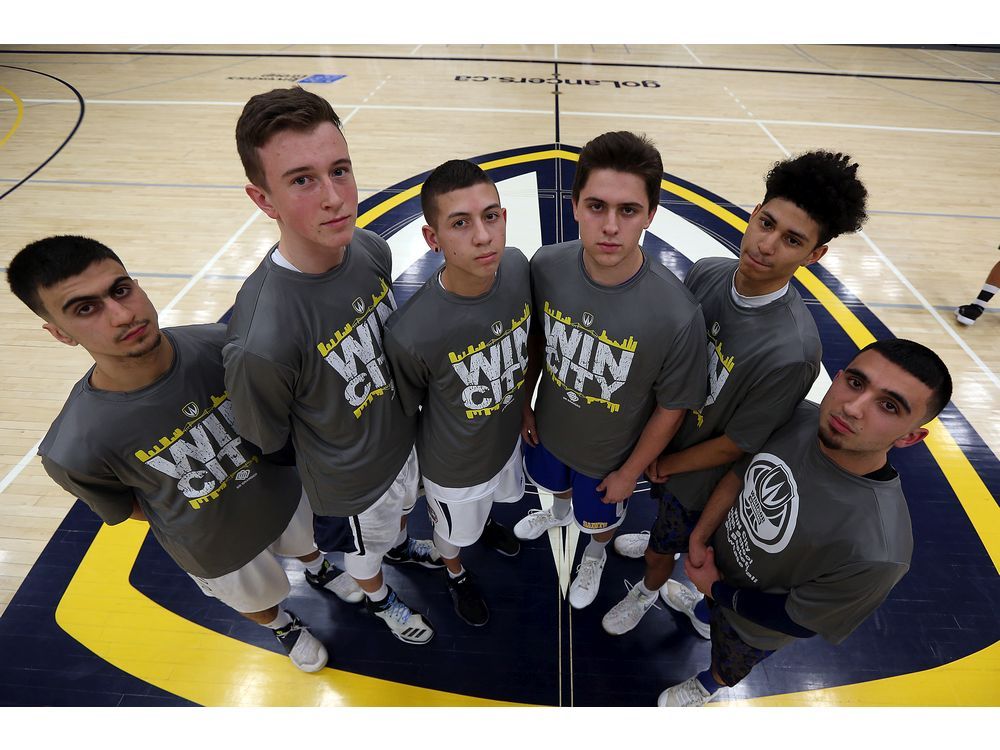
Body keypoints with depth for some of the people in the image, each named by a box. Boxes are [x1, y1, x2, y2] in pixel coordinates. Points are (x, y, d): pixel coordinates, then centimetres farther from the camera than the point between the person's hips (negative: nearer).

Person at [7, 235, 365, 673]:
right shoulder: (77, 448, -35)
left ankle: (317, 570, 71)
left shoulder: (217, 345, -30)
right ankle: (283, 626, 66)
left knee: (304, 544, 35)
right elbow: (121, 510, -12)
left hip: (283, 492, 3)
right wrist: (194, 518, -1)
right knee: (257, 600, 30)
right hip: (219, 549, -2)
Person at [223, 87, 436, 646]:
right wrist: (336, 454, -3)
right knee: (363, 548, 29)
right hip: (352, 482, -4)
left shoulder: (373, 249, -21)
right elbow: (267, 439, -20)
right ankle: (378, 597, 64)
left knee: (399, 509, 36)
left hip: (405, 436, 5)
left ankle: (400, 545, 71)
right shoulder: (263, 341, -41)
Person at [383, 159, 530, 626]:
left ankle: (486, 521, 74)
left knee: (497, 495, 37)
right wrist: (415, 465, -1)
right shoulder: (410, 334, -39)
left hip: (508, 435, 5)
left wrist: (523, 401, 10)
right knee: (454, 531, 29)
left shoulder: (518, 268, -25)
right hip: (455, 467, -4)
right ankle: (456, 575, 64)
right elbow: (404, 411, -18)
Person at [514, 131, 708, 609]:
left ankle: (595, 554, 66)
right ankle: (561, 511, 73)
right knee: (555, 483, 35)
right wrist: (524, 405, 5)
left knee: (600, 517, 29)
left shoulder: (676, 314, -35)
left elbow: (671, 407, -19)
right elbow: (536, 341, -6)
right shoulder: (546, 267, -25)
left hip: (609, 455, -2)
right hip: (546, 430, 3)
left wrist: (630, 472, -8)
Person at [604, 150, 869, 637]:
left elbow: (734, 445, -24)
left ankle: (649, 589, 55)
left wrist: (666, 464, -9)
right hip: (662, 433, 5)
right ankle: (664, 538, 68)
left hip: (701, 473, -5)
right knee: (664, 503, 35)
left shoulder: (791, 351, -37)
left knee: (660, 551, 22)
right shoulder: (705, 273, -19)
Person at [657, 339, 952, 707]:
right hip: (715, 557, 2)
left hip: (752, 624, -1)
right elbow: (741, 473, -9)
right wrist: (699, 538, -13)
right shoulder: (799, 417, -28)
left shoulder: (875, 551, -43)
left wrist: (716, 590, -15)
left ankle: (708, 684, 65)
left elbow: (797, 620, -26)